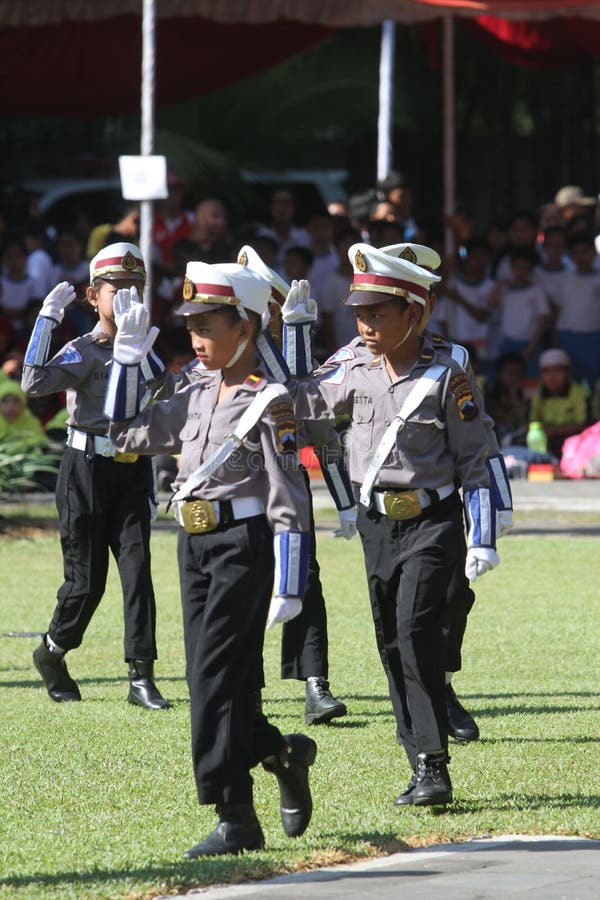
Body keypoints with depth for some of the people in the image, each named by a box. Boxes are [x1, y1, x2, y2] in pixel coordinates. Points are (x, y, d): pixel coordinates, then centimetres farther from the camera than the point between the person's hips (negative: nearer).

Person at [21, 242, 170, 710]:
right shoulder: (82, 352, -7)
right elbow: (35, 383, -24)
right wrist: (47, 318, -24)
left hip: (133, 469, 4)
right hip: (87, 468, -4)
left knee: (137, 566, -8)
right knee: (87, 579, -1)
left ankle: (141, 676, -9)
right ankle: (52, 653, 26)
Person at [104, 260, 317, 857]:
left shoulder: (269, 402, -9)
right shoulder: (196, 398, 13)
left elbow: (289, 503, -13)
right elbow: (125, 434, 22)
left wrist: (288, 587, -17)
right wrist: (126, 357, 15)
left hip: (245, 545, -8)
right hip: (194, 545, 8)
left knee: (217, 676, -12)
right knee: (207, 679, 8)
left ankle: (236, 819, -10)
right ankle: (283, 754, 30)